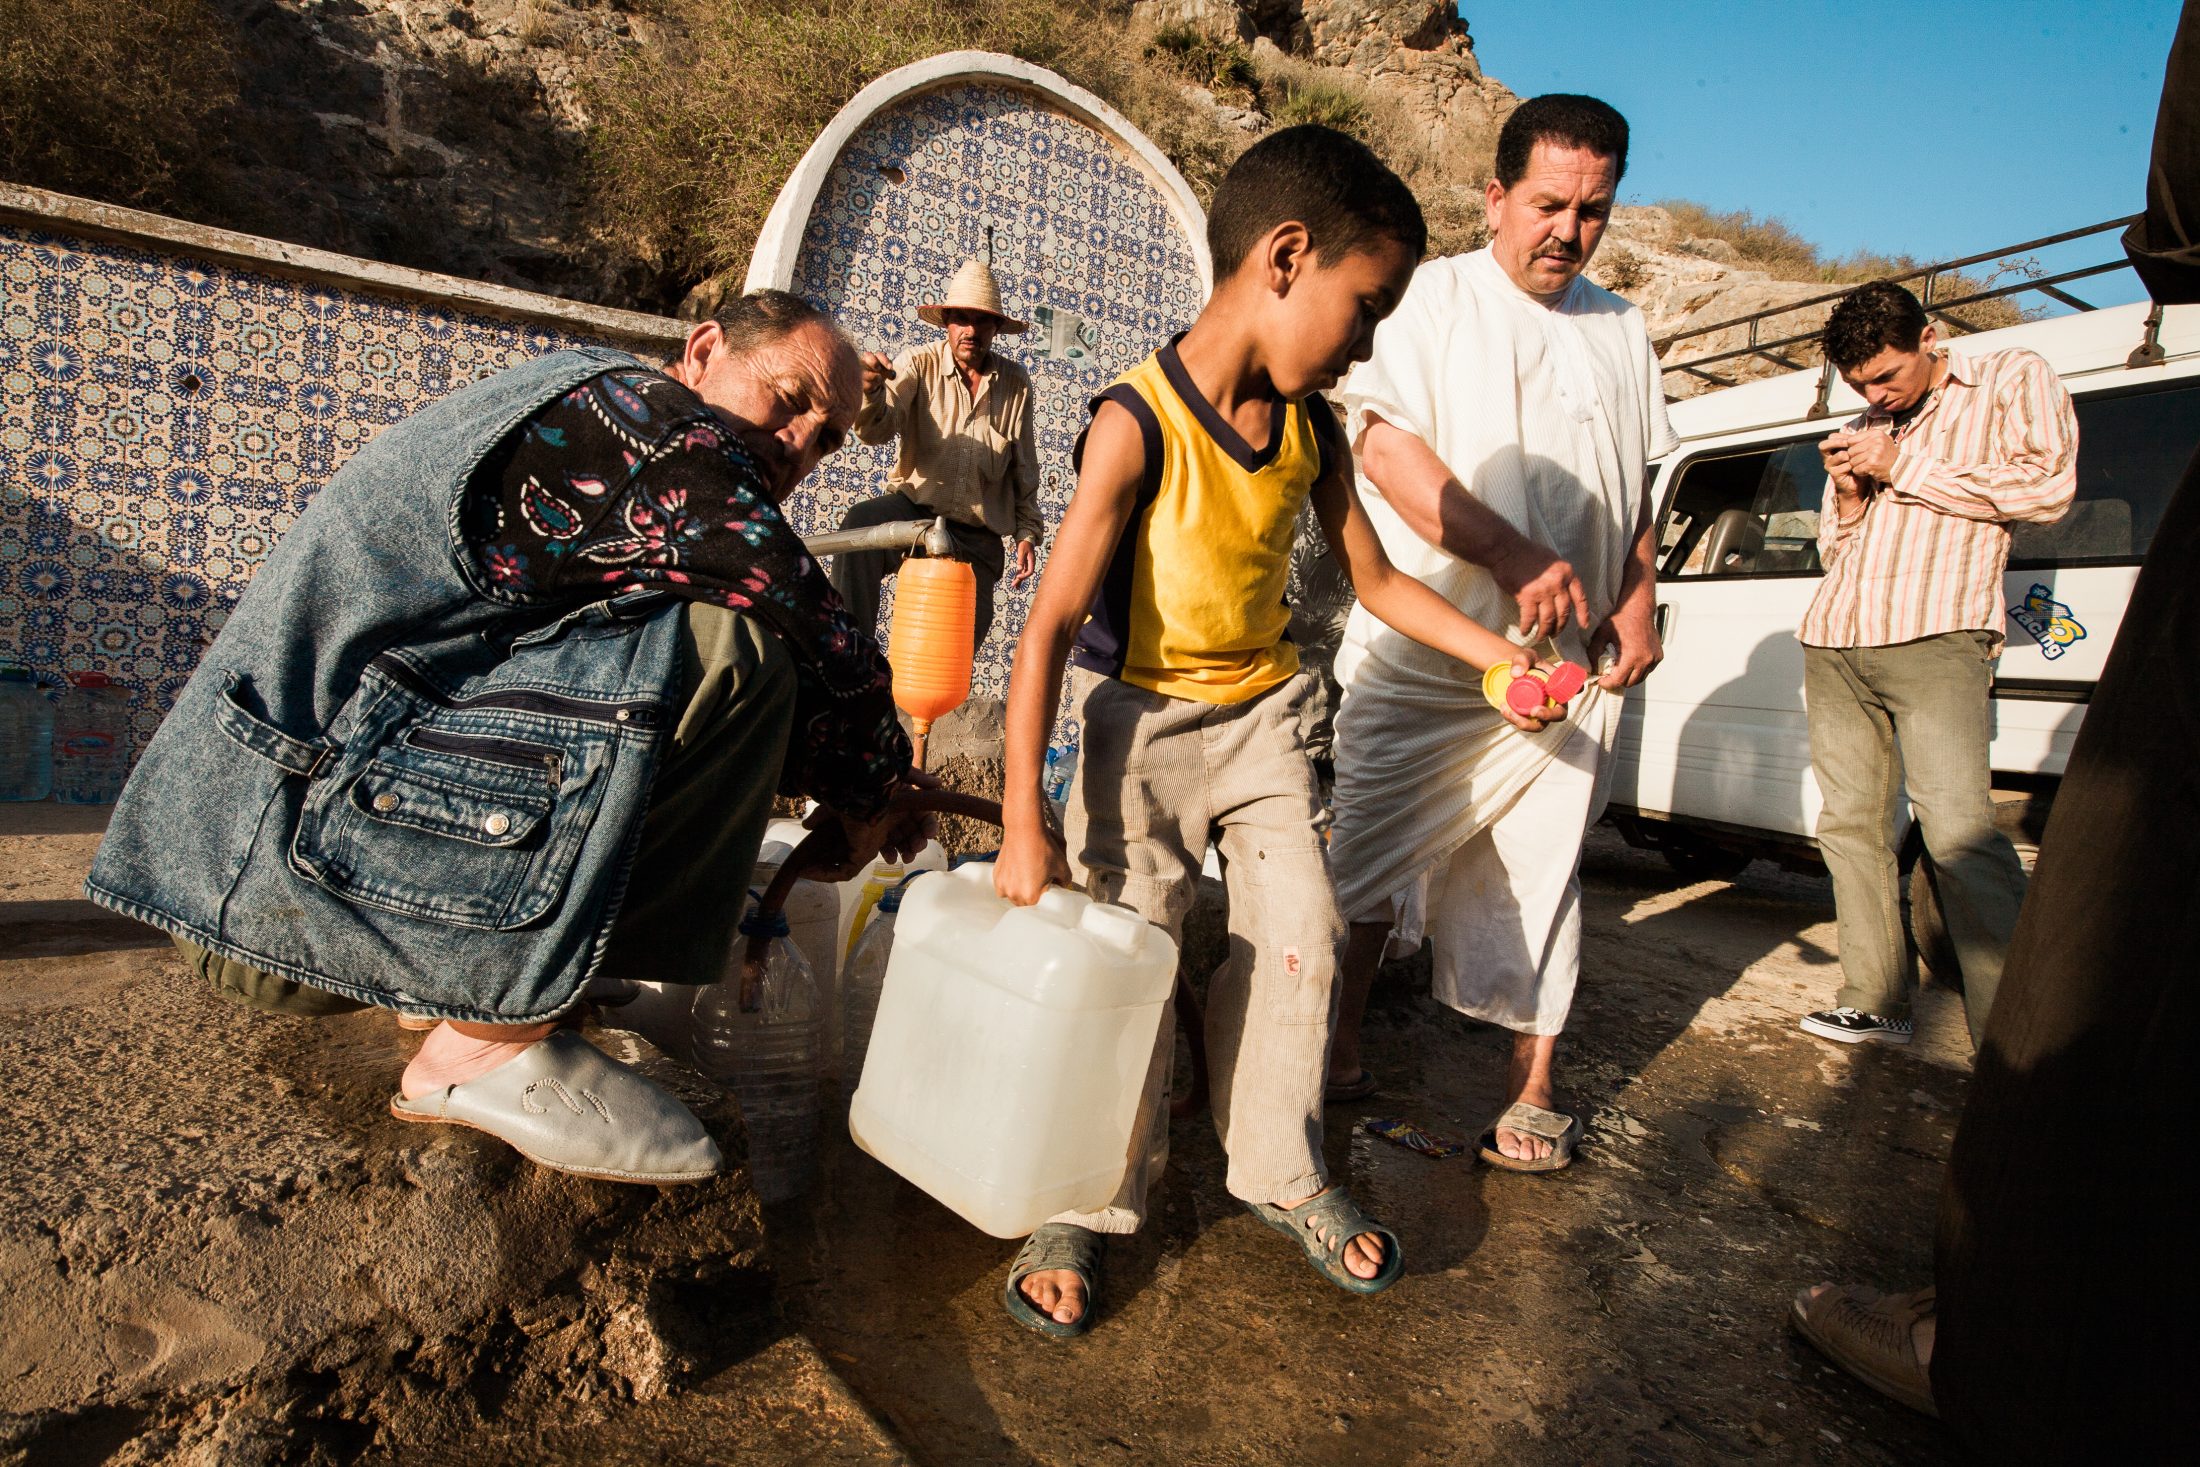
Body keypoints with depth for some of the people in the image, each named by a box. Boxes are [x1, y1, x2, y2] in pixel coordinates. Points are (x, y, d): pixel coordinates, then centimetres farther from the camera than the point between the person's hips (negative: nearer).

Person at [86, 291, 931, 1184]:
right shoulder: (646, 422, -11)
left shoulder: (572, 422, 20)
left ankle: (452, 986, 13)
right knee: (724, 648, -21)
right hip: (285, 870, -11)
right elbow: (820, 647, -14)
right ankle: (496, 1043, -13)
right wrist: (868, 793, 6)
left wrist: (851, 788, 16)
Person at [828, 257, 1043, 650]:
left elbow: (1024, 470, 11)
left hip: (978, 534, 3)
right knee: (861, 523, -33)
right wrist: (871, 392, -41)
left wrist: (1027, 532, 7)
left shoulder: (1015, 383, 3)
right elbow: (877, 429, -19)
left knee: (966, 634, -1)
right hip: (914, 508, -2)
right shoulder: (919, 364, -4)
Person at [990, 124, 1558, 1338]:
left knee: (1299, 938, 5)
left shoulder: (1311, 431, -1)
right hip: (1144, 716, -5)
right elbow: (1050, 625, -24)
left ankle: (1279, 1171, 25)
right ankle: (1090, 1203, 16)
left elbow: (1375, 579, 12)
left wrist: (1500, 656, 8)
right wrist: (1023, 819, -26)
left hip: (1260, 712, 6)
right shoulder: (1137, 424, -21)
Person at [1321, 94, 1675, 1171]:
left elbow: (1636, 488, 25)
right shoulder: (1432, 299, 1)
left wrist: (1639, 596, 8)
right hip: (1421, 654, -3)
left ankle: (1534, 1087, 18)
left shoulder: (1621, 330, 18)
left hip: (1570, 662, 4)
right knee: (1370, 863, 2)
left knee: (1538, 876, 6)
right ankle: (1336, 1051, 20)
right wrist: (1516, 559, -20)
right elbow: (1386, 447, -13)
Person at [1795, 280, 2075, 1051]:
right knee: (1850, 824, 3)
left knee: (1956, 829, -17)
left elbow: (2048, 488, -5)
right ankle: (1876, 1005, 10)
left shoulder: (2012, 380, 10)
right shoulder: (1860, 431, 25)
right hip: (1833, 643, 6)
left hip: (1933, 639, -6)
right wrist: (1848, 500, 8)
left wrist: (1905, 469, -6)